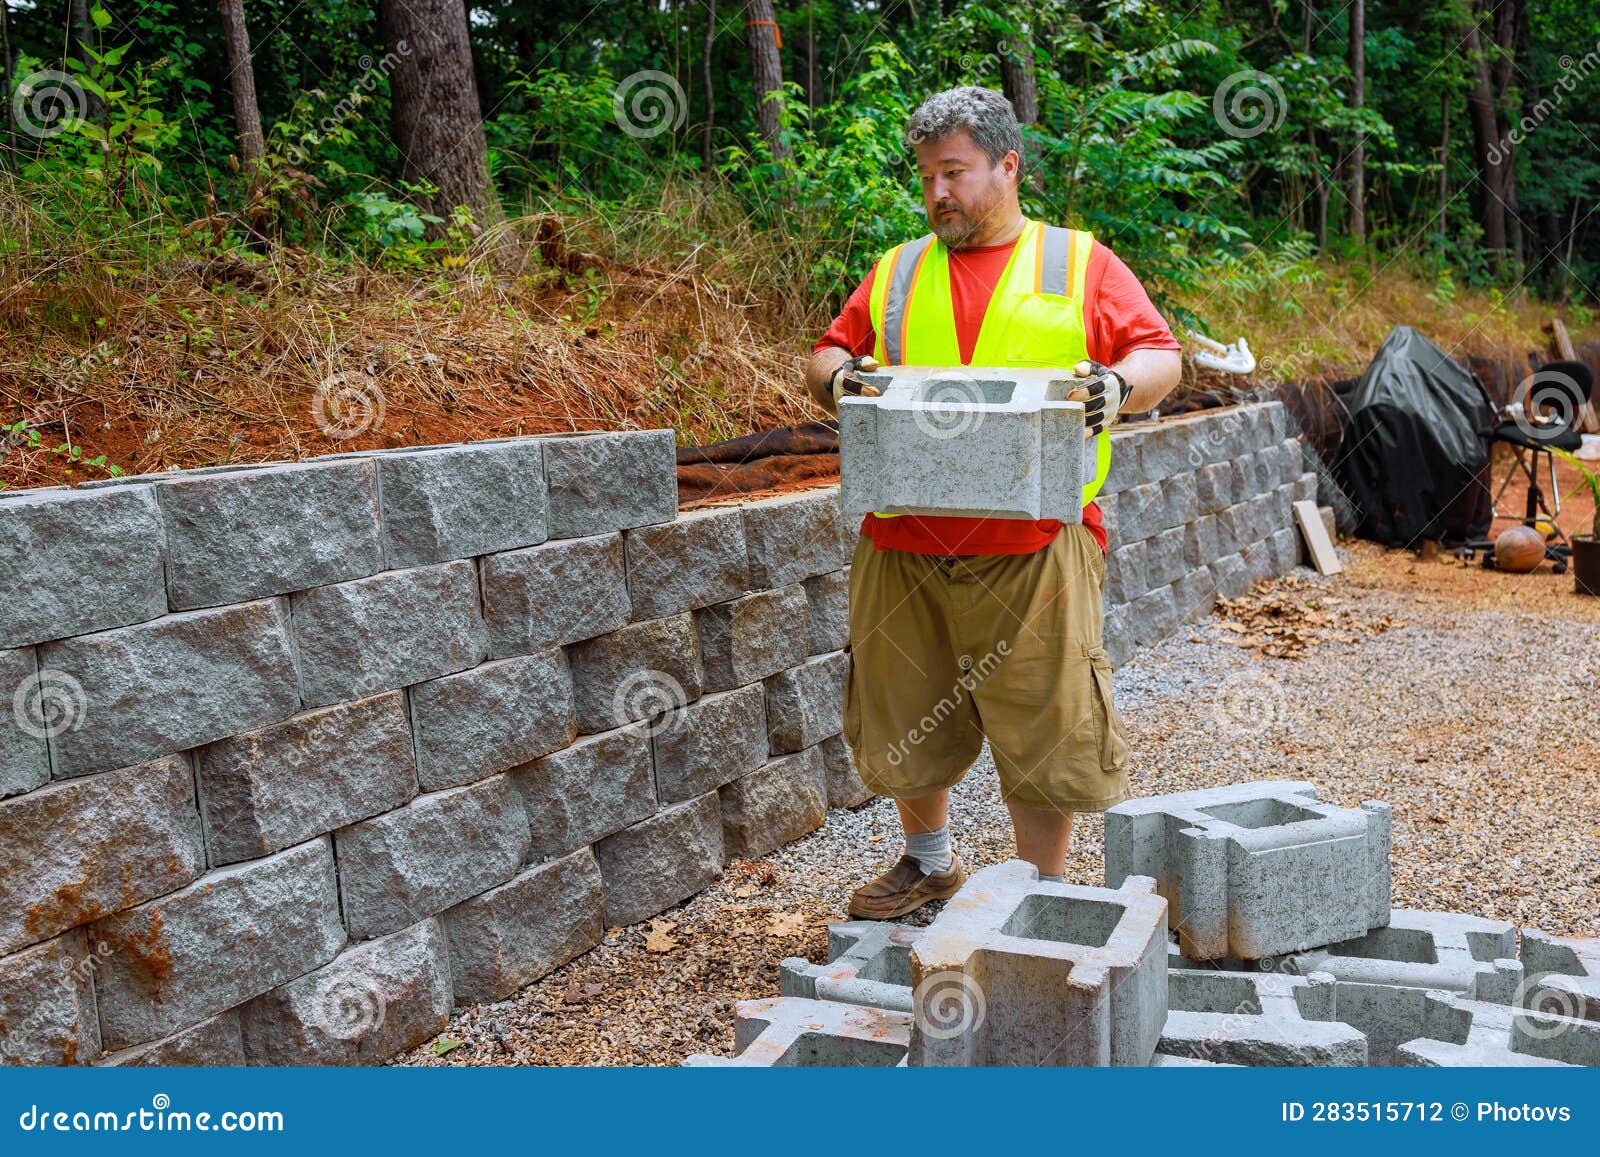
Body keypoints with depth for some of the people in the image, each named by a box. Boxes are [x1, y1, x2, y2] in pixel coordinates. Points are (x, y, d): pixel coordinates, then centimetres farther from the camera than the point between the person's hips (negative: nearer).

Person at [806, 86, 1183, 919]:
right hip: (904, 544, 3)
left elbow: (1161, 356, 4)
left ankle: (1044, 890, 21)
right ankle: (929, 861, 37)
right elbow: (828, 356, 16)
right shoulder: (896, 273, 16)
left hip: (1035, 545, -3)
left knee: (1045, 726, 2)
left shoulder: (1081, 263, 9)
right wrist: (838, 381, -8)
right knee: (902, 722, 13)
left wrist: (1122, 383, -18)